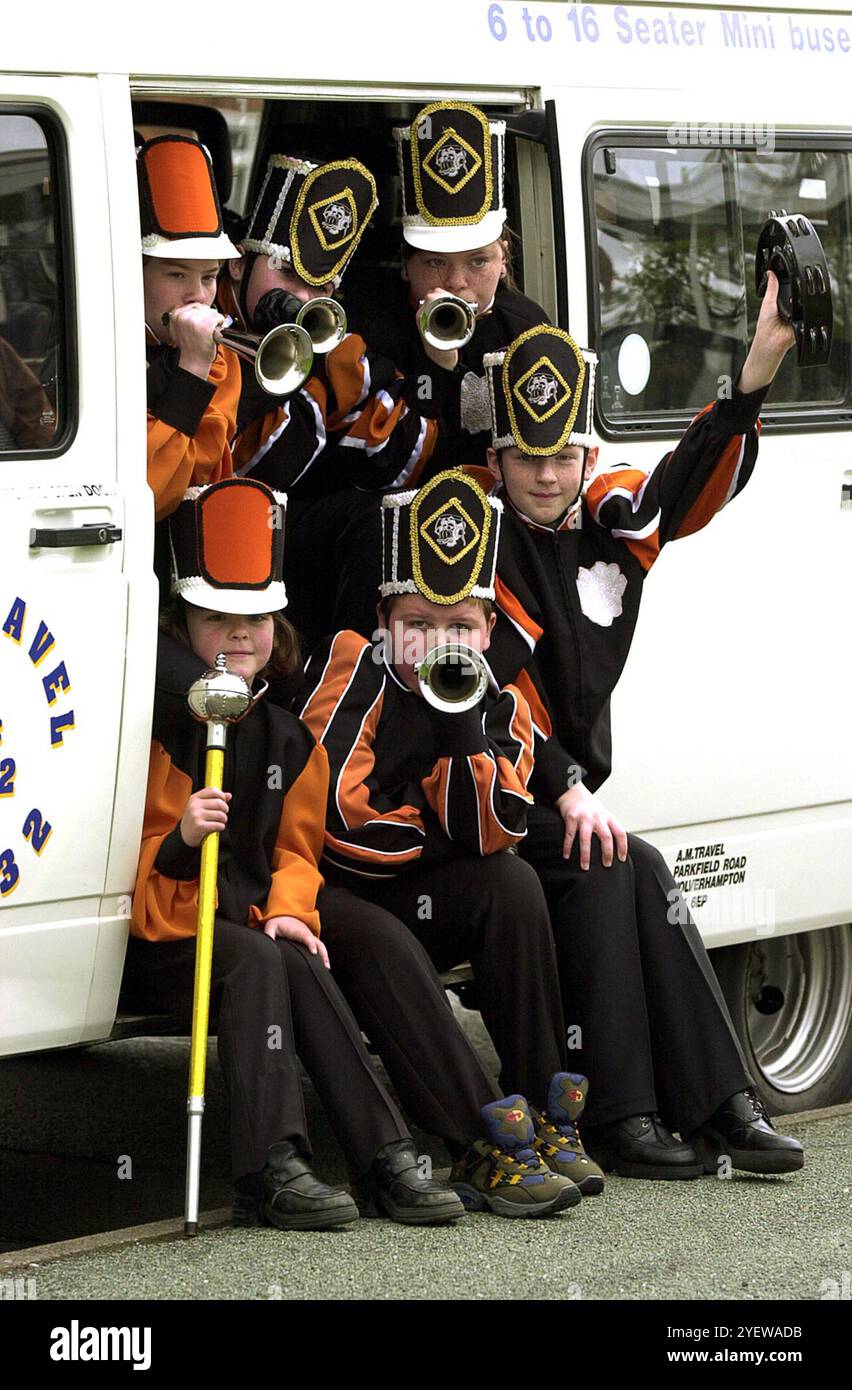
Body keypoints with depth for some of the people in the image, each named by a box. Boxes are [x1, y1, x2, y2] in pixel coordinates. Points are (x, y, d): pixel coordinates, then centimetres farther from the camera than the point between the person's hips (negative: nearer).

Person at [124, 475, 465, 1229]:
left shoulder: (289, 740, 14)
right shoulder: (158, 727, -4)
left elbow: (296, 848, 16)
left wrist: (290, 910, -5)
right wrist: (178, 840, -27)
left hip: (254, 931, 5)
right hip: (158, 939, -5)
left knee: (299, 963, -28)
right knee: (257, 962, -33)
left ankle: (387, 1161, -33)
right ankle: (271, 1168, -40)